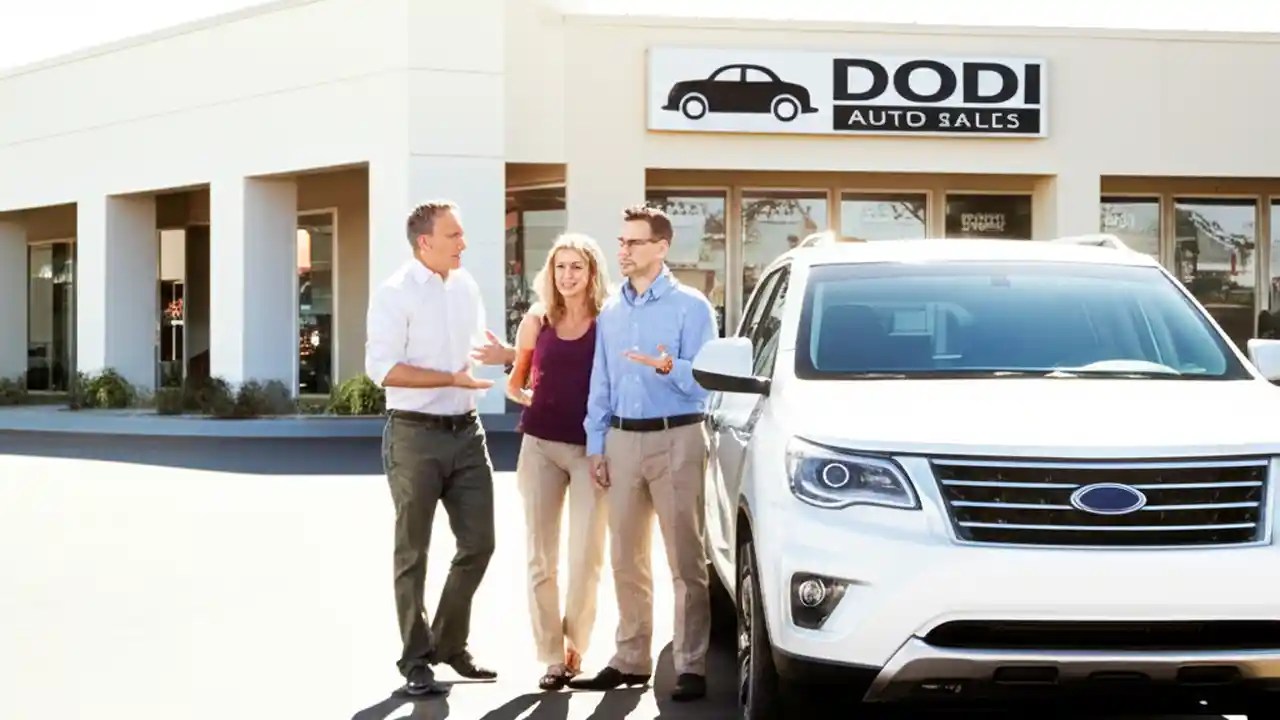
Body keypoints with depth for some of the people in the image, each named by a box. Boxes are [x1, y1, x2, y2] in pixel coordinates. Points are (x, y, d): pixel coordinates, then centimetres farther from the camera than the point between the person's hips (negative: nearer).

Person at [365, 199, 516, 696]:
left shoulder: (466, 286, 10)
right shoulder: (395, 293, -11)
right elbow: (381, 369, -18)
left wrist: (505, 354, 2)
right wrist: (452, 379, -21)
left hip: (466, 431, 6)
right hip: (415, 434, -6)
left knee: (479, 542, 8)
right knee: (413, 551, 5)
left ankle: (449, 642, 25)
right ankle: (416, 659, 15)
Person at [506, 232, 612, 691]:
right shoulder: (536, 321, 6)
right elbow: (515, 384, 17)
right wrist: (540, 402, 1)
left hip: (590, 447, -2)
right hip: (540, 444, 2)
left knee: (586, 556, -1)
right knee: (541, 556, 4)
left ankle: (575, 647, 16)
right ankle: (552, 655, 12)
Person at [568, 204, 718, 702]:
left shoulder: (690, 306, -4)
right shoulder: (610, 311, 13)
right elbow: (600, 383, 13)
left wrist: (669, 368, -29)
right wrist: (596, 444, 7)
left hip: (675, 439, -6)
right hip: (622, 440, 6)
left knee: (685, 559, -4)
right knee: (626, 560, 11)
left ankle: (691, 666, 0)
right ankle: (631, 660, 21)